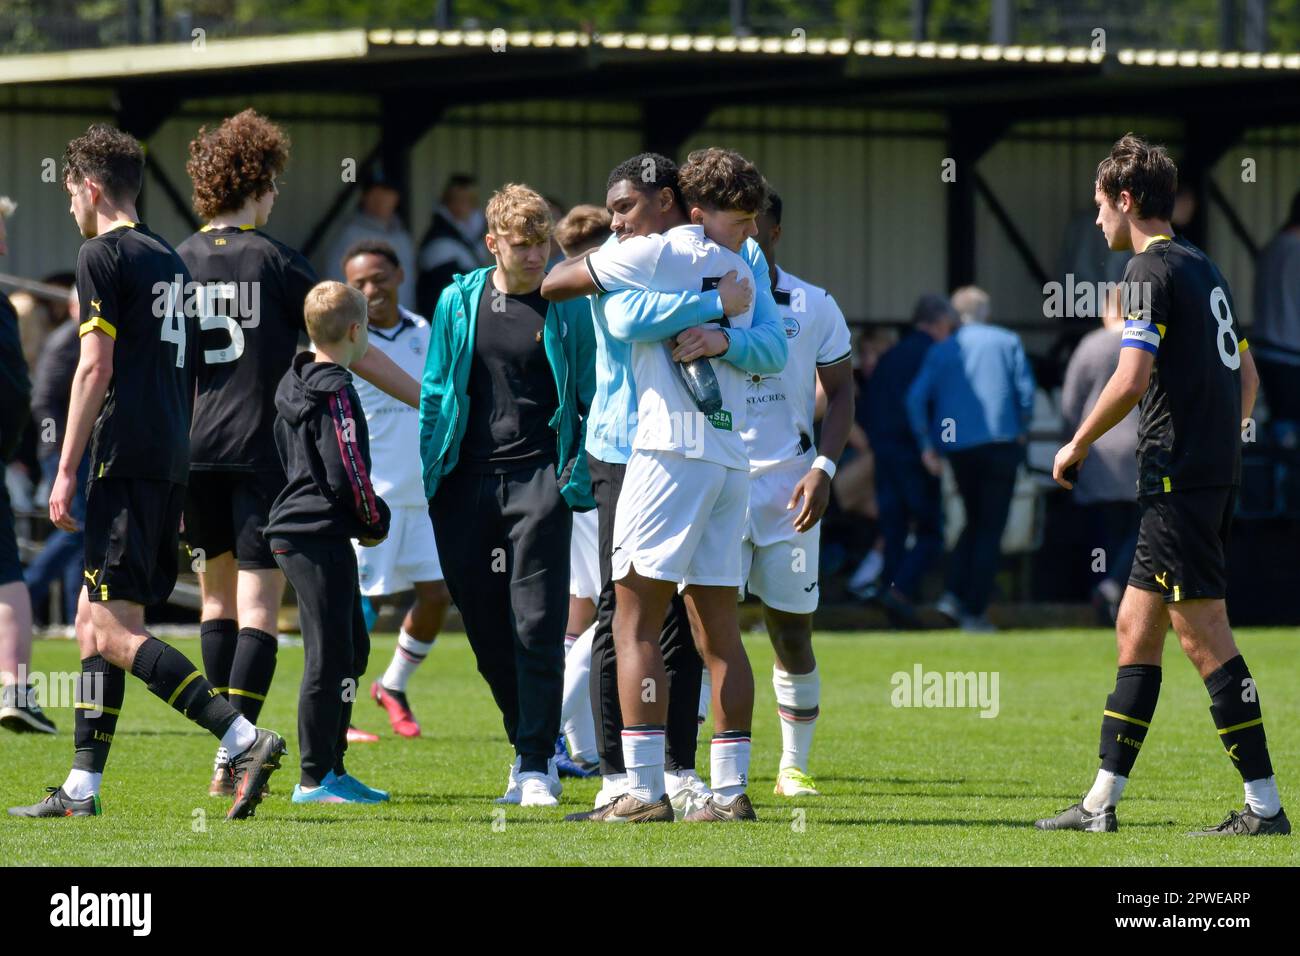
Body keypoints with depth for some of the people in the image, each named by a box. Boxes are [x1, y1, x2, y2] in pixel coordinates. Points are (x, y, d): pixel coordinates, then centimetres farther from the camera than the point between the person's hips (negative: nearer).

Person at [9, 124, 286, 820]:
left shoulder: (102, 254, -6)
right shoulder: (169, 260, 20)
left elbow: (96, 367, -14)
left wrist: (66, 470, -12)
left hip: (126, 460, -9)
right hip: (173, 462, 9)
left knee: (115, 632, -11)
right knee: (92, 618, 13)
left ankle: (243, 738, -23)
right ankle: (81, 789, 12)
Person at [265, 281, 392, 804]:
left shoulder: (292, 384, 16)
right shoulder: (335, 390, -15)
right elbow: (346, 470, -19)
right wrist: (375, 521, -3)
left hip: (296, 529, 10)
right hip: (320, 537, -10)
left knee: (352, 648, 16)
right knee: (330, 655, -7)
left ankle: (332, 767, 19)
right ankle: (314, 779, -5)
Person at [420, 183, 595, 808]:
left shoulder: (567, 306, 2)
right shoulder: (459, 301, 9)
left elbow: (590, 398, 6)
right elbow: (434, 393, 12)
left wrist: (581, 474, -5)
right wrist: (431, 476, 5)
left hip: (539, 476, -3)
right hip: (467, 480, 3)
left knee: (537, 625, -9)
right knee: (483, 623, 6)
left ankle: (536, 765, -4)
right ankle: (530, 742, 22)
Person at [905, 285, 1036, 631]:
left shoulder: (942, 351, 11)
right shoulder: (1007, 342, 7)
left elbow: (916, 398, -1)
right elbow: (1026, 389, -2)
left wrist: (927, 445, 3)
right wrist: (1021, 430, 11)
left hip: (959, 447, 3)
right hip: (1001, 443, -3)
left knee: (974, 522, 19)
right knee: (991, 528, 1)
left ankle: (954, 594, 2)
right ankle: (975, 611, -4)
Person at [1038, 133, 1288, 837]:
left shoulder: (1152, 269, -10)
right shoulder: (1203, 268, 18)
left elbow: (1132, 380, -19)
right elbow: (1248, 377, 23)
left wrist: (1077, 445, -7)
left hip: (1178, 477, -9)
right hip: (1215, 472, 9)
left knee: (1202, 633, -8)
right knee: (1135, 628, 12)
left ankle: (1265, 804, -8)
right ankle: (1101, 801, 15)